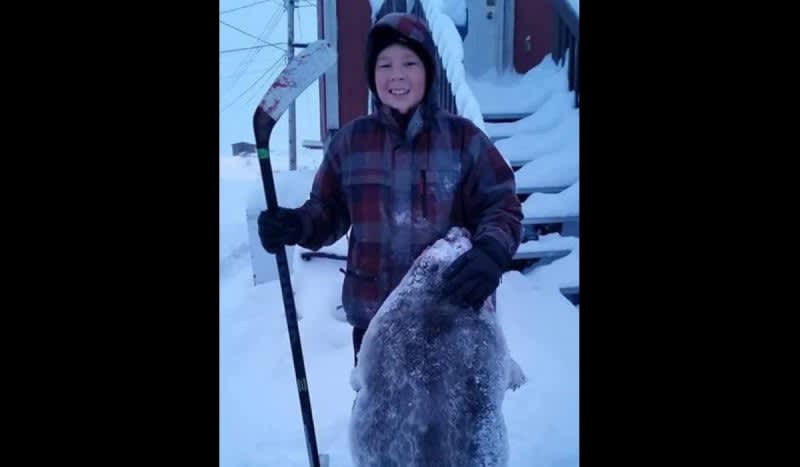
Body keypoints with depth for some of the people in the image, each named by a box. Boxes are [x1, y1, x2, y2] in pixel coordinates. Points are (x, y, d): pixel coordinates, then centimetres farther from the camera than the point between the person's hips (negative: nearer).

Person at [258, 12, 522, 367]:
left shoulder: (463, 138, -5)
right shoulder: (350, 140, 1)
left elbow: (502, 207, -6)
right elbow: (330, 212, 7)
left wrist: (490, 254, -28)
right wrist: (298, 225, -16)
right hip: (374, 314, 2)